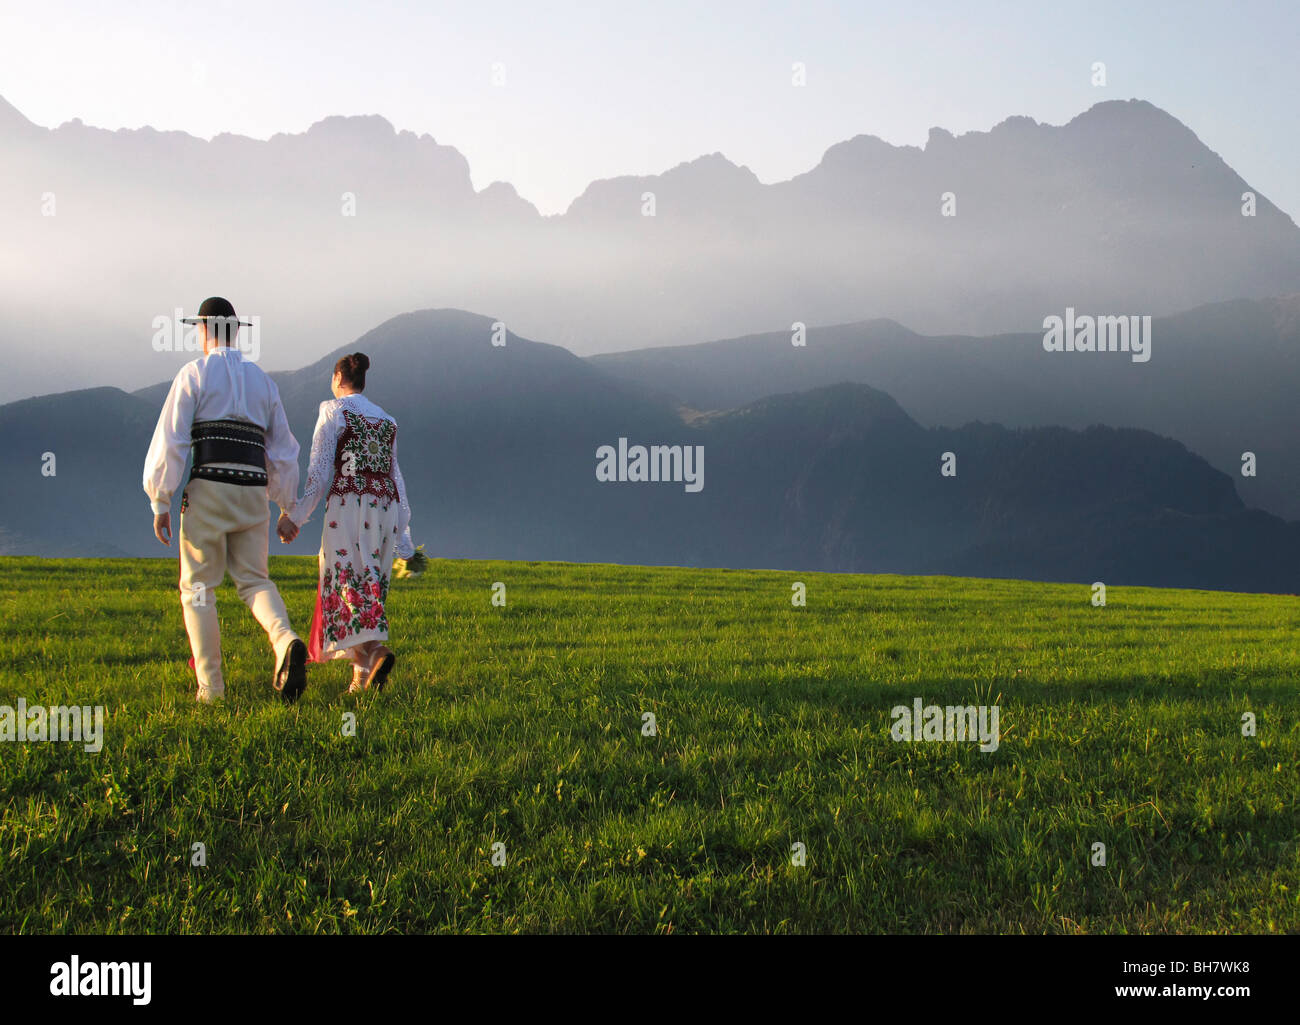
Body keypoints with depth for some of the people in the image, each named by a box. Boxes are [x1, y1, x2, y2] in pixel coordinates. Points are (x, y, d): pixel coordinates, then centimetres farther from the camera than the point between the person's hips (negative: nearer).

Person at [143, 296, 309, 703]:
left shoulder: (194, 374, 1)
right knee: (254, 580, 9)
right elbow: (283, 451, 19)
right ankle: (286, 642, -22)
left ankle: (211, 685, 1)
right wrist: (288, 508, 25)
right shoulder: (262, 381, 17)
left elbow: (170, 440, -6)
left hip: (208, 490, -4)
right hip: (252, 493, 4)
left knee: (198, 586, 5)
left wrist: (160, 503, -2)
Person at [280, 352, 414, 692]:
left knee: (348, 586, -9)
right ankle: (362, 675, 4)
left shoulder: (333, 411, 1)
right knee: (371, 587, 9)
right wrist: (403, 539, 20)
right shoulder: (387, 421, 19)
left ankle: (375, 650, -33)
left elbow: (320, 472, -7)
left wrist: (294, 515, -3)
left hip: (349, 503, -6)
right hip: (386, 508, 6)